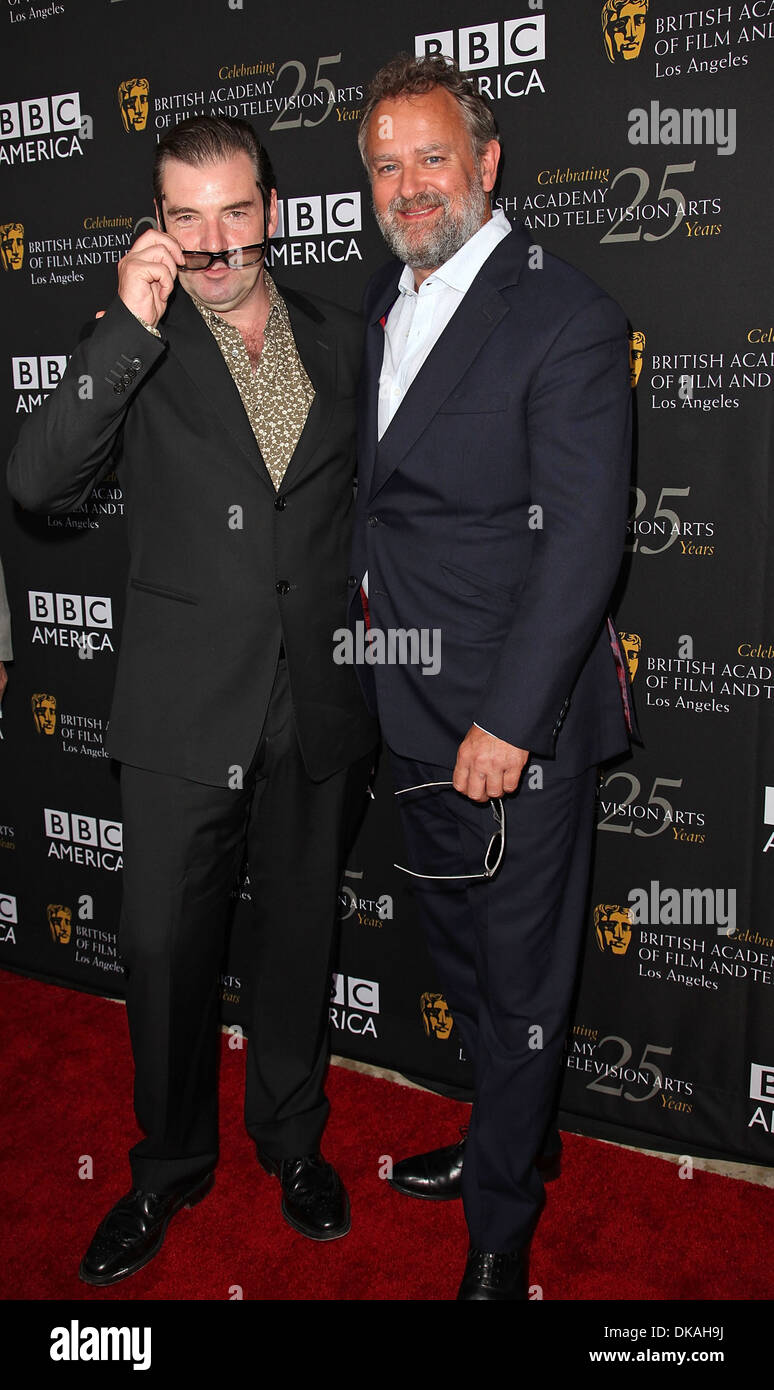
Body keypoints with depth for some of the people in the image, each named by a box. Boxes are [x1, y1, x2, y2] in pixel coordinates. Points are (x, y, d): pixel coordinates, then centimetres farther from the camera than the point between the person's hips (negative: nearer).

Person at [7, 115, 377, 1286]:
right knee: (167, 948, 8)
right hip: (186, 713, -2)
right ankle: (170, 1168, 33)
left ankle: (293, 1139, 40)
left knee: (300, 935, 16)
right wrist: (131, 325, -22)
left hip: (320, 706, 2)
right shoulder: (137, 352, -3)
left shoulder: (342, 341, 6)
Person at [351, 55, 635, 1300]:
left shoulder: (567, 319, -14)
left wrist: (508, 721, -21)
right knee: (458, 954, 22)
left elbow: (585, 537, -19)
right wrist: (364, 602, 9)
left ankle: (501, 1228, 29)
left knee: (522, 978, 8)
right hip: (412, 714, 8)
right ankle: (499, 1140, 46)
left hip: (519, 724, -7)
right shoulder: (385, 298, 11)